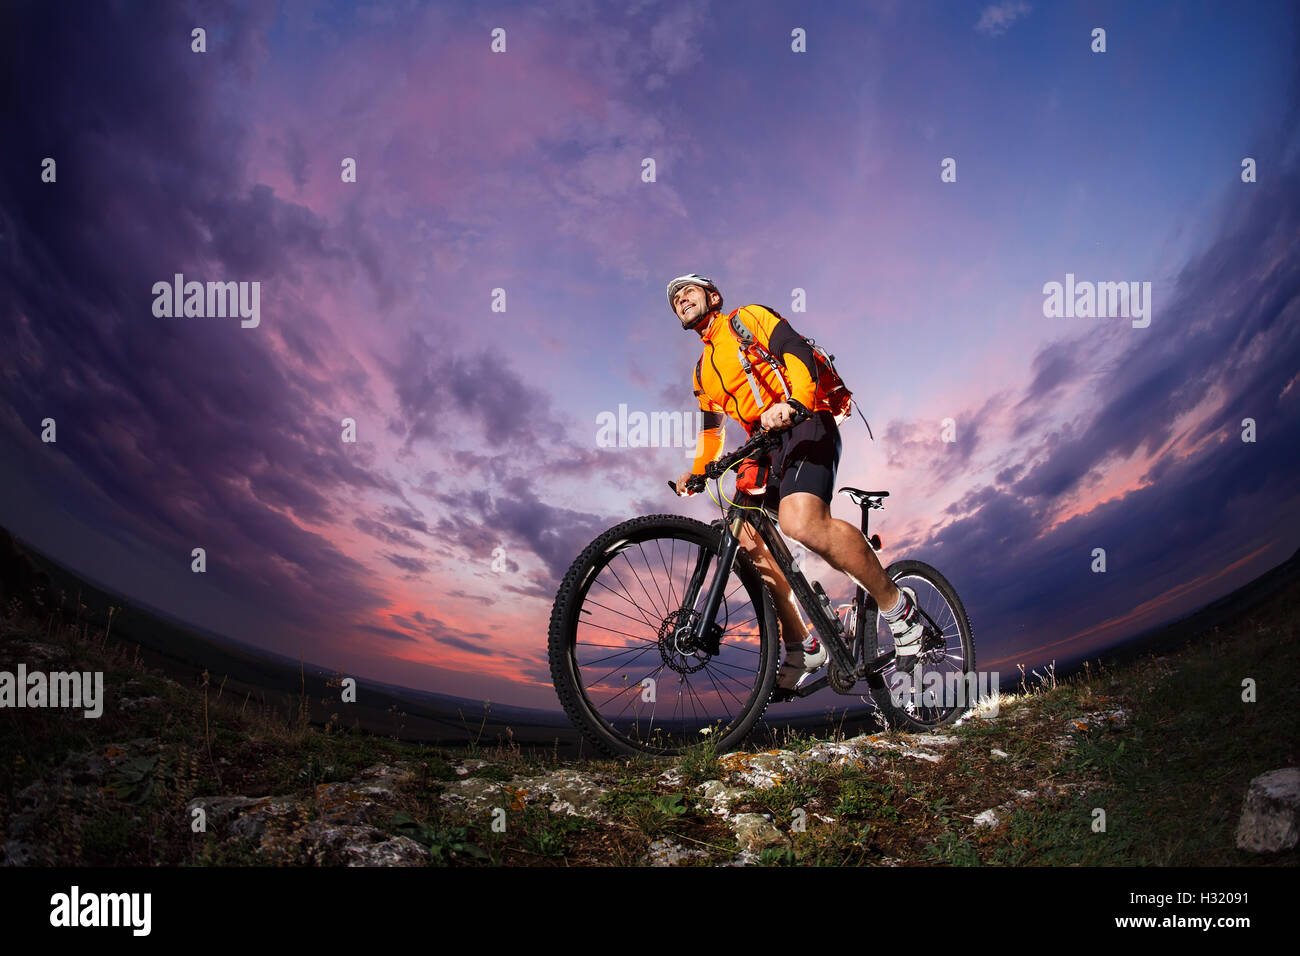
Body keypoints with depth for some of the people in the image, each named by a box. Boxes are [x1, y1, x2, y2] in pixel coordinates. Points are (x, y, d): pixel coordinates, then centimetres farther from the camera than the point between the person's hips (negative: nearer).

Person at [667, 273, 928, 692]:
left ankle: (896, 603, -20)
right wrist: (697, 471, 8)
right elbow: (712, 429, 29)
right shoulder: (703, 372, 29)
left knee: (801, 523, -32)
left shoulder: (748, 318, 7)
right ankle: (801, 647, 3)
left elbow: (797, 352, -10)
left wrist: (794, 402, -30)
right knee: (751, 540, -8)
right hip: (764, 446, 8)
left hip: (804, 425, -8)